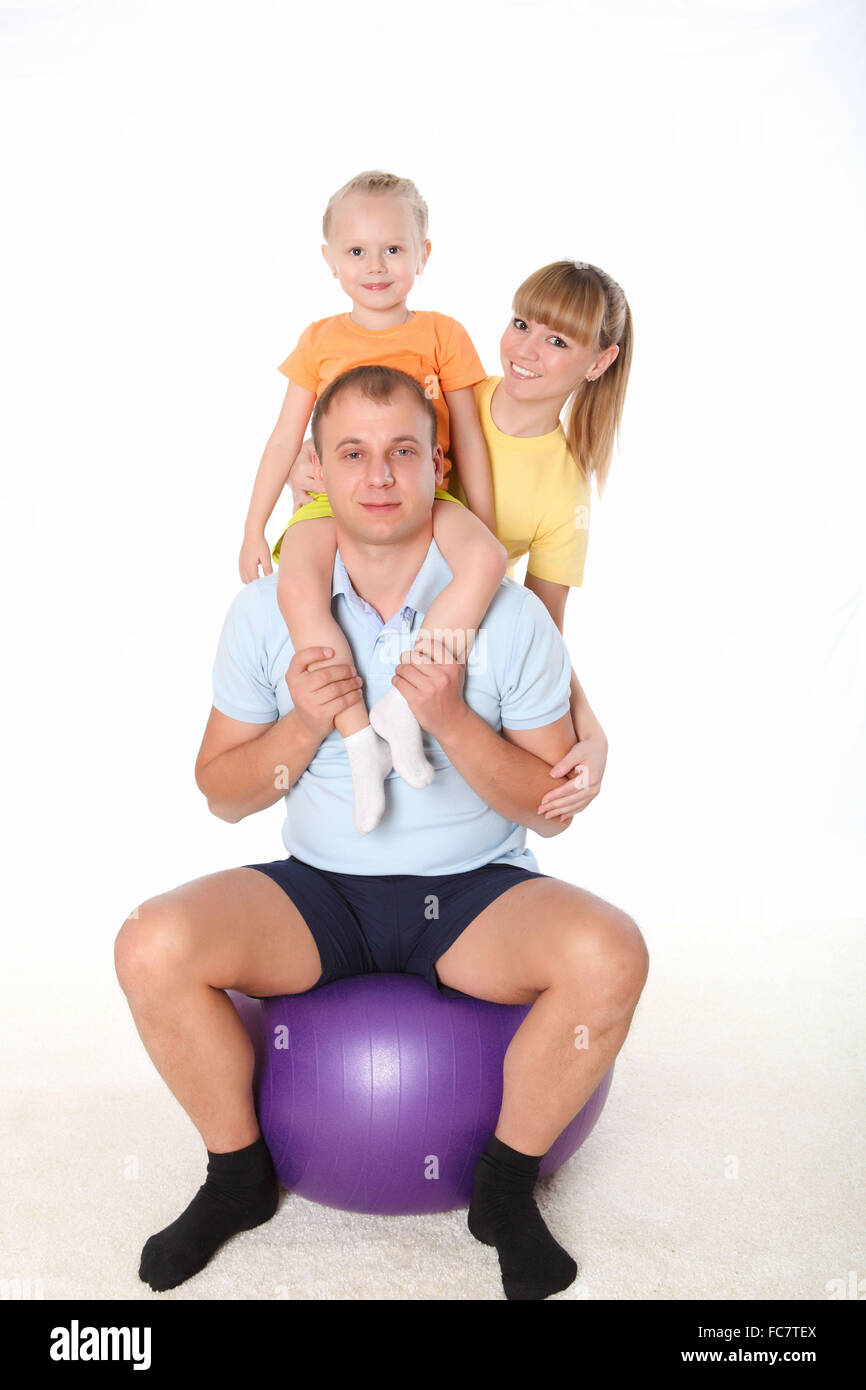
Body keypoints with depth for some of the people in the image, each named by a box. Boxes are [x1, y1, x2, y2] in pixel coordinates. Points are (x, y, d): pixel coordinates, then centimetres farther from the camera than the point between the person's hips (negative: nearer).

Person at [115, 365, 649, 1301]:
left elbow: (552, 808, -4)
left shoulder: (510, 615, -6)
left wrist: (454, 723, -21)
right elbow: (222, 795, 4)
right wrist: (303, 726, -16)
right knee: (151, 947, -23)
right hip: (318, 887, 1)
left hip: (474, 890, -1)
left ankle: (506, 1186, -1)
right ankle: (238, 1176, 6)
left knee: (609, 954, -29)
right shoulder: (266, 609, -1)